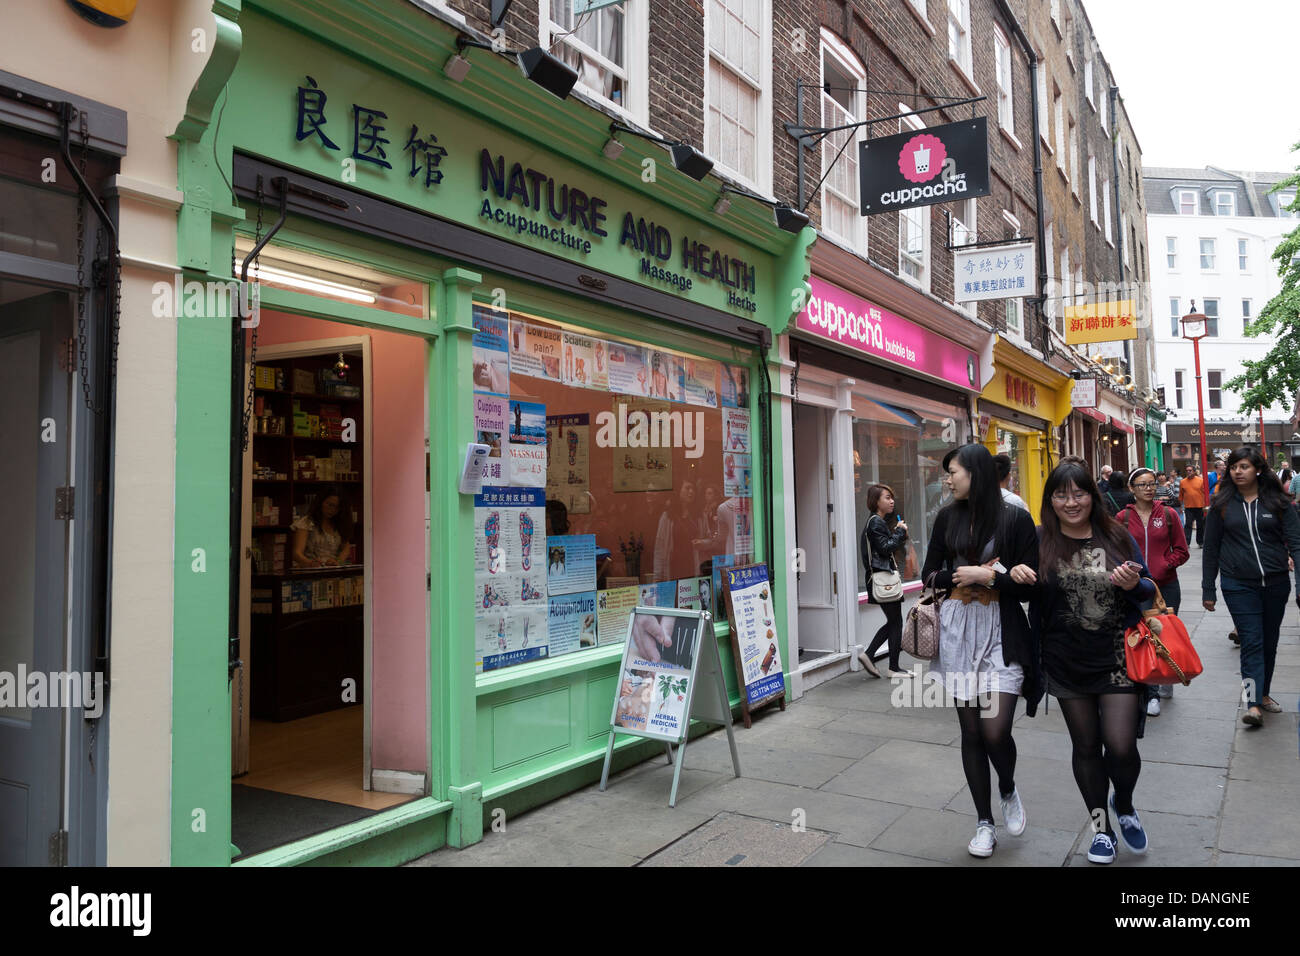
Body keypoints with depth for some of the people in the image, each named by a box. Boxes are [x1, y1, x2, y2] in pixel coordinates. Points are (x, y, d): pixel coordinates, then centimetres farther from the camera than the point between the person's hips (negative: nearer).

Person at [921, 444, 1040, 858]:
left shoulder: (1015, 519, -4)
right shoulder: (947, 517, 7)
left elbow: (1030, 585, -5)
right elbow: (929, 574, 9)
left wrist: (986, 577, -14)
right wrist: (962, 578, -9)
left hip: (1000, 631, -3)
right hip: (958, 630, 3)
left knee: (995, 730, -9)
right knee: (970, 730, 7)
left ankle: (1008, 791, 25)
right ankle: (984, 822, 22)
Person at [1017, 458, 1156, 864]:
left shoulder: (1117, 536, -1)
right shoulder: (1039, 542, -3)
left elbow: (1149, 589, 6)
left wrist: (1134, 585, -17)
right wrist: (1015, 575, -17)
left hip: (1117, 659, 0)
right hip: (1068, 663, 1)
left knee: (1120, 745, -4)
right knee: (1086, 746, 12)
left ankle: (1124, 806, 30)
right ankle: (1101, 828, 32)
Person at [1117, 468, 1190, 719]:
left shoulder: (1168, 515, 4)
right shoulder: (1123, 518, 4)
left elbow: (1181, 551, 6)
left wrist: (1161, 567, -8)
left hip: (1166, 585, 1)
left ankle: (1166, 684, 30)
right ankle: (1151, 695, 2)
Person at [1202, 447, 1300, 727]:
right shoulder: (1222, 505, 2)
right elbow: (1211, 548, 5)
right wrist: (1208, 589, 4)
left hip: (1275, 584, 2)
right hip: (1239, 585, -1)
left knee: (1269, 642, 13)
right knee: (1251, 642, -10)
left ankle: (1263, 694, 30)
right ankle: (1253, 704, -14)